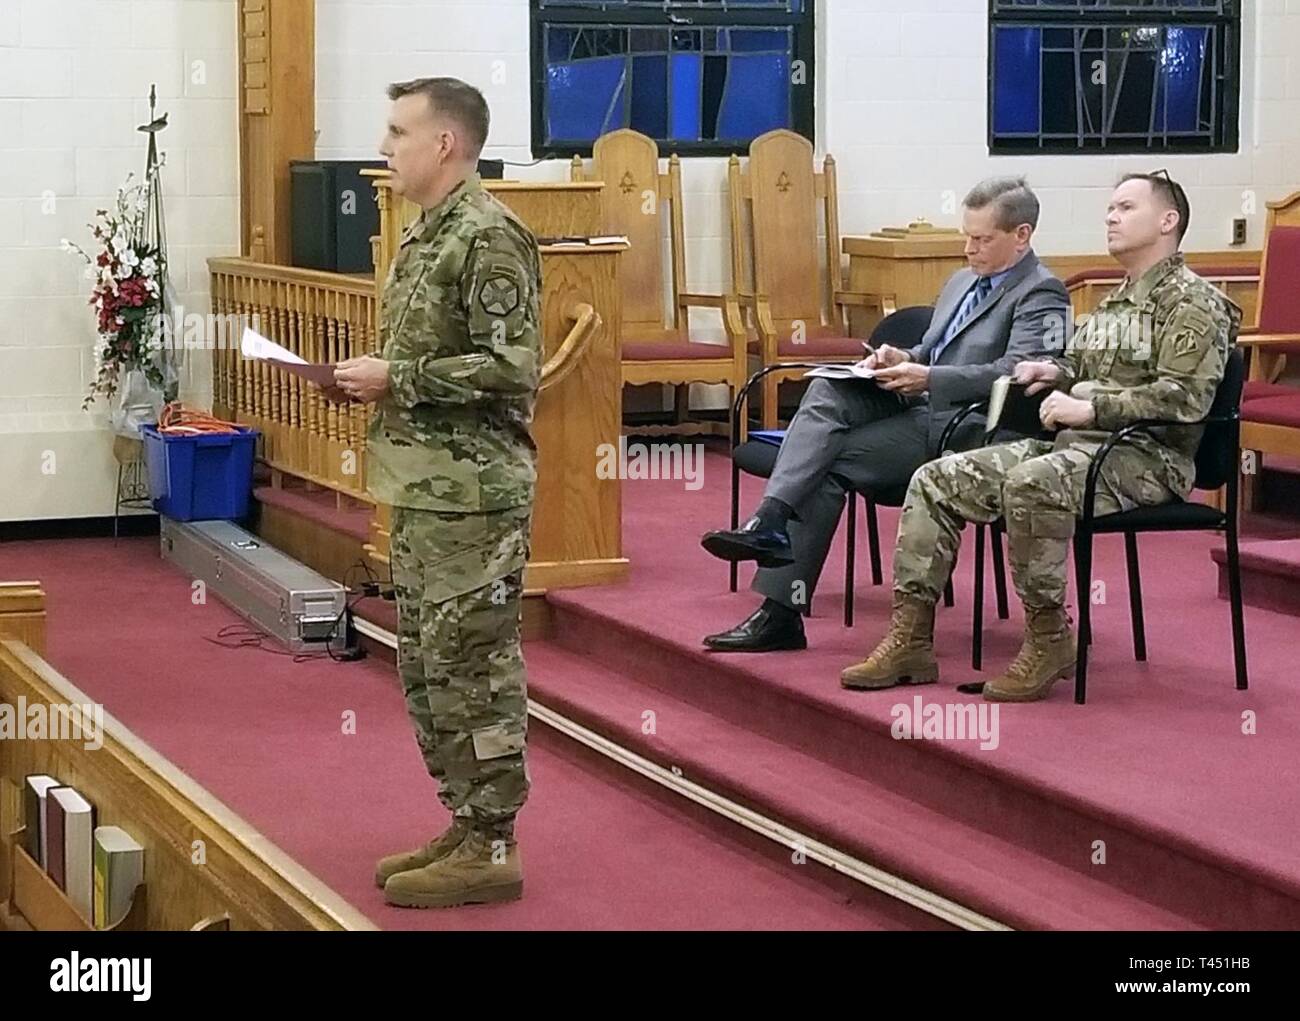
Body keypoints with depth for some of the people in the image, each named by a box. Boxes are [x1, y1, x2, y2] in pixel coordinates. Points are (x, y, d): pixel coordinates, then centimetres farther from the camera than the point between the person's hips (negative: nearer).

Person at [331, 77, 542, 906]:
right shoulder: (428, 233, 14)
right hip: (423, 487, 10)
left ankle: (491, 849, 7)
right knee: (427, 666, 15)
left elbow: (511, 368, -22)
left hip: (472, 493, -10)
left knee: (474, 667, -2)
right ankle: (466, 824, 25)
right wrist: (374, 378, 5)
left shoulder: (490, 236, -15)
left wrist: (395, 378, -18)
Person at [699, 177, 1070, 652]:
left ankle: (783, 611, -17)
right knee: (828, 390, -21)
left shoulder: (1041, 294, -5)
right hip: (918, 406, 8)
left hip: (960, 427, -8)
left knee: (829, 462, -19)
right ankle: (770, 521, -32)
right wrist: (904, 361, 4)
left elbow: (1015, 372, -19)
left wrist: (927, 378, -25)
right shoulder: (962, 282, 23)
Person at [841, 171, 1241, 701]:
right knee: (935, 481, -5)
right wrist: (1058, 372, 13)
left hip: (1146, 454, -9)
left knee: (1030, 483, -39)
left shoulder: (1192, 301, -5)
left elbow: (1185, 398, -18)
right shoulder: (1113, 302, 23)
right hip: (1072, 442, 9)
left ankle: (1049, 638, -24)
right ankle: (910, 637, -10)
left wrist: (1089, 408, -20)